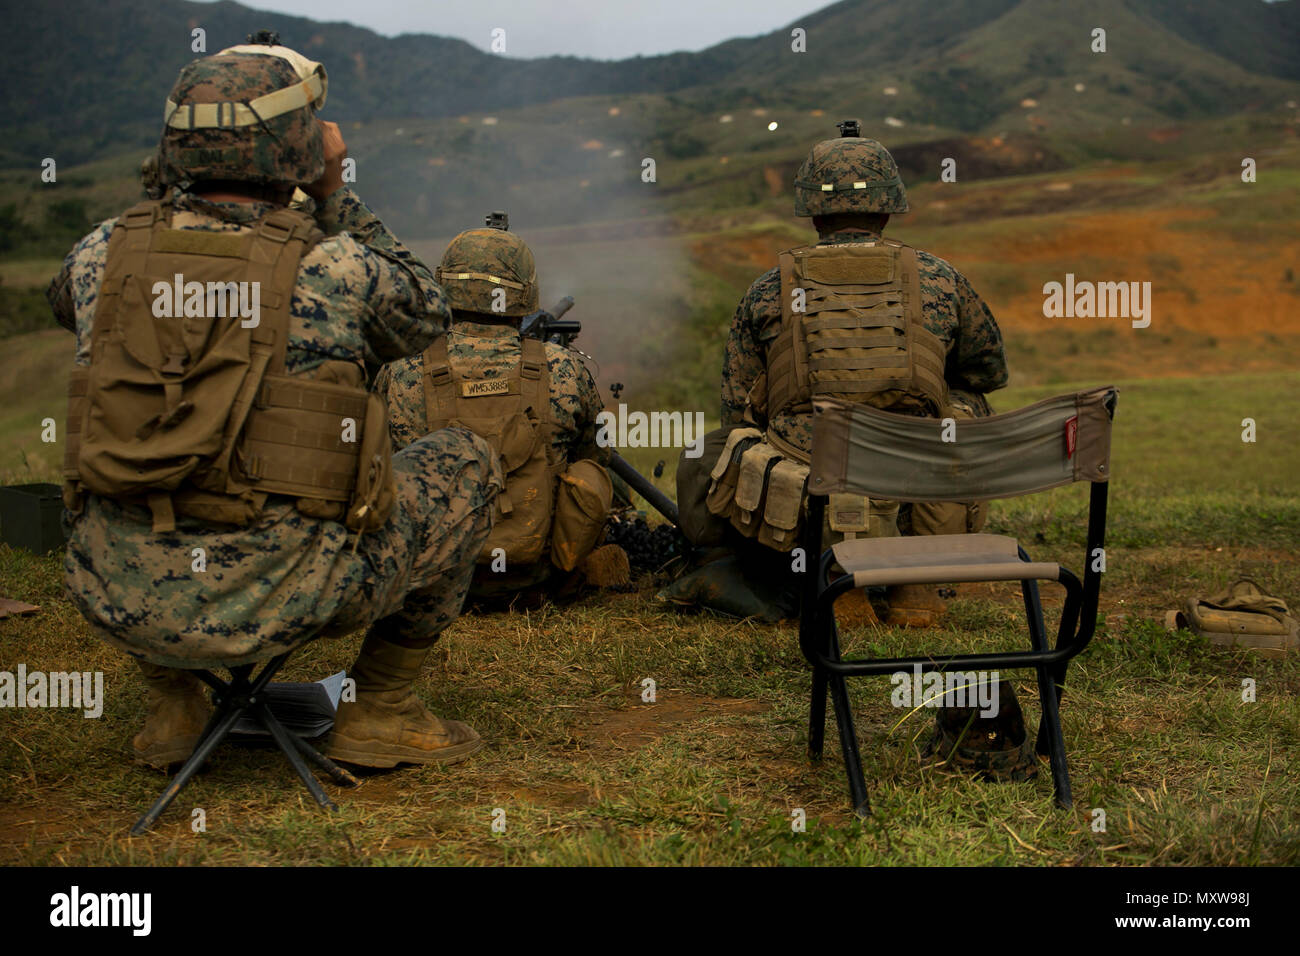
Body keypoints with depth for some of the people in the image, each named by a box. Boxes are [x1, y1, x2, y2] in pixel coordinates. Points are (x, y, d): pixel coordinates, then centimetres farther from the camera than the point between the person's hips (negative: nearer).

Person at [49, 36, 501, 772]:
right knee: (467, 462, 17)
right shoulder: (336, 267, -9)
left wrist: (173, 196, 23)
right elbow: (427, 316, 13)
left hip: (123, 603, 4)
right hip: (286, 602, -4)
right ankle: (382, 711, 18)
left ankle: (172, 703, 28)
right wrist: (336, 196, 14)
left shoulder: (104, 253, 1)